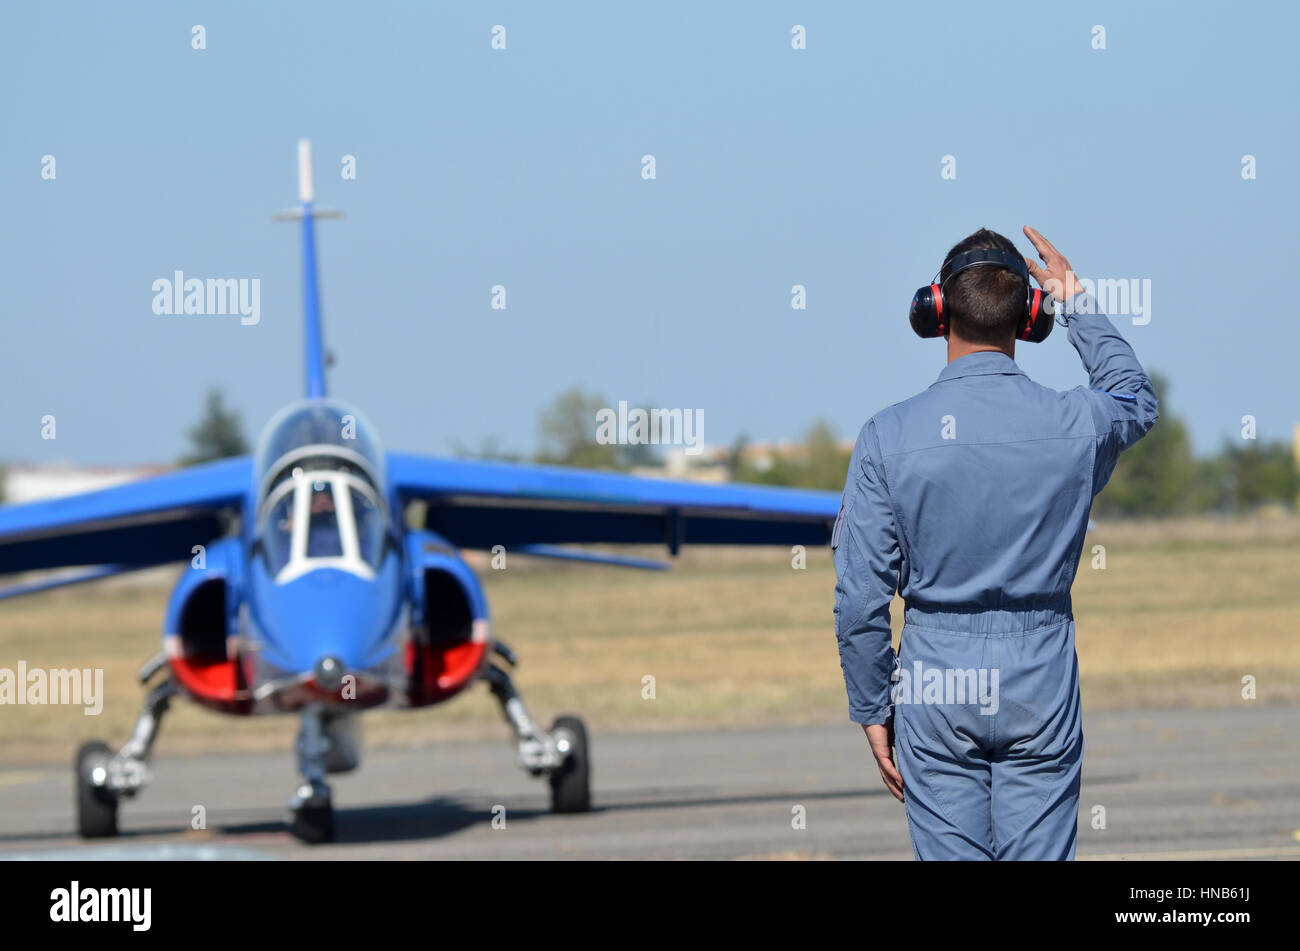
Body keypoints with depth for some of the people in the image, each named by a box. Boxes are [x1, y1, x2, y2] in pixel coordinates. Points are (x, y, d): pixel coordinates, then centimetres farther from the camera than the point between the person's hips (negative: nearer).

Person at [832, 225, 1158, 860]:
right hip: (1040, 685, 1)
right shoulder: (1074, 425, -5)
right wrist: (1077, 303, 28)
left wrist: (872, 710, 4)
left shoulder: (890, 435, -8)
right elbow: (1137, 400, 23)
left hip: (935, 689, -1)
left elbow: (860, 597, -6)